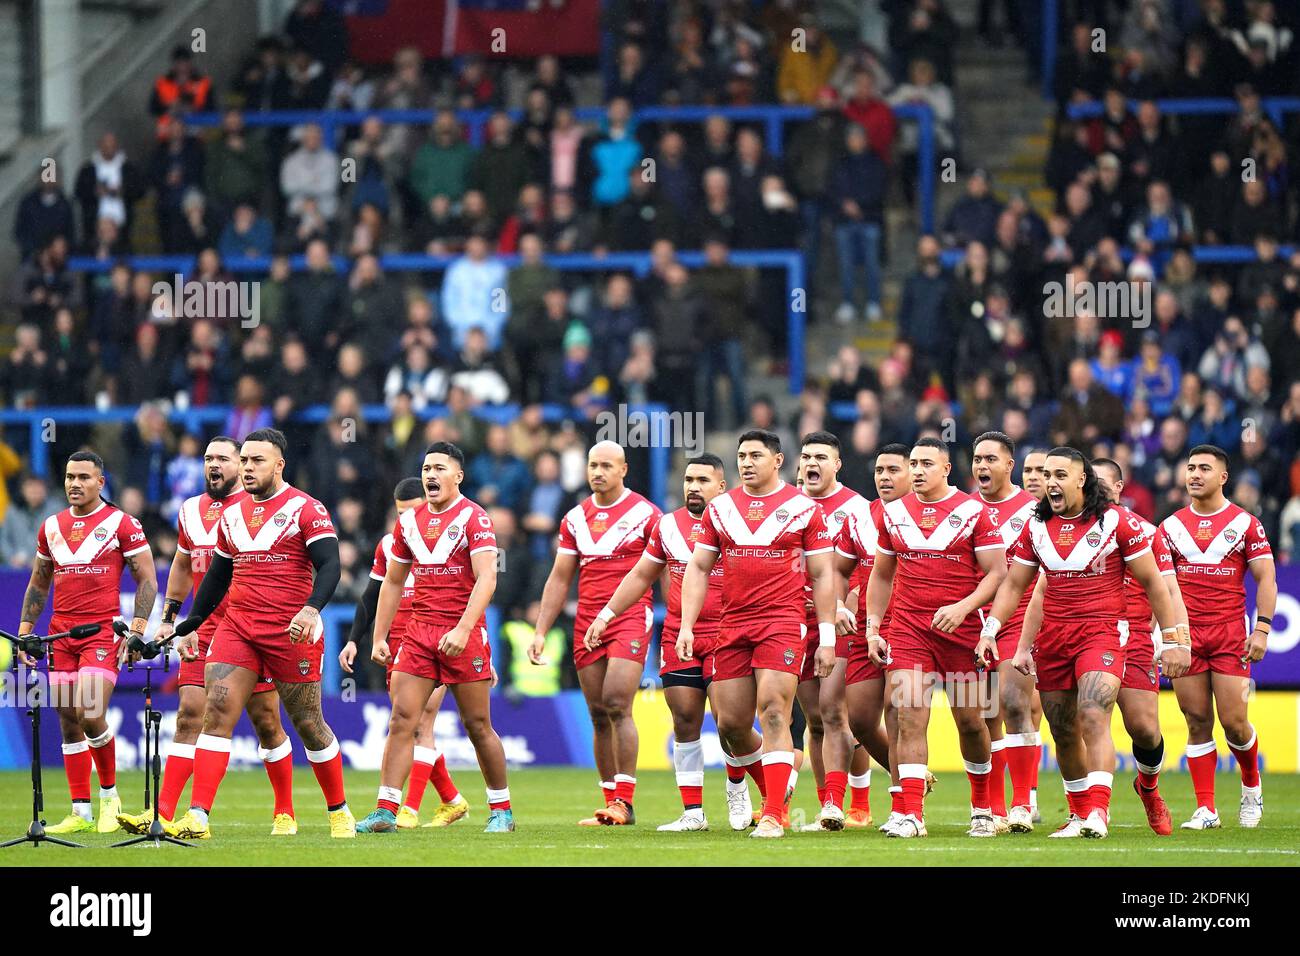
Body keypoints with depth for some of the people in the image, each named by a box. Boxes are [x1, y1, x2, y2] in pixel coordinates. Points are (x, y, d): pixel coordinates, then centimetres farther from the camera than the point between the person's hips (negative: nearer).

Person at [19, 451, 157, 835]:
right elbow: (38, 584, 23)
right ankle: (81, 813, 8)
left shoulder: (121, 523, -1)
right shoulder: (51, 527, 14)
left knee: (89, 713, -18)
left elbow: (147, 580, 0)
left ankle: (109, 793, 3)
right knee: (68, 723, 3)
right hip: (61, 634, 5)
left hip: (103, 632, -5)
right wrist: (24, 631, 15)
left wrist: (136, 629, -10)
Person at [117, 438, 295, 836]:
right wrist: (168, 618, 22)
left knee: (266, 722, 3)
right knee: (189, 716, -5)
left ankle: (285, 813, 16)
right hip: (202, 634, 4)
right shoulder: (192, 510, 14)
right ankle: (162, 813, -12)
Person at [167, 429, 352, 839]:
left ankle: (339, 812, 23)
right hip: (236, 628, 5)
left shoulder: (306, 509, -4)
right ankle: (197, 817, -17)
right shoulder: (231, 515, 14)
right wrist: (191, 623, 22)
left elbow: (329, 565, -12)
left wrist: (312, 608, -28)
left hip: (291, 632, -5)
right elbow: (218, 575, 24)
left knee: (308, 724, 5)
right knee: (216, 712, -11)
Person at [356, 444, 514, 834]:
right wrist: (379, 637, 13)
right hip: (418, 632, 5)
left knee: (477, 725, 2)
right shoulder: (409, 521, 11)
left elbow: (486, 578, -15)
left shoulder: (473, 518, -6)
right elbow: (392, 582, 19)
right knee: (401, 720, -6)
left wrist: (463, 629, -25)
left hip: (463, 635, -5)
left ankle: (501, 810, 15)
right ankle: (385, 812, -9)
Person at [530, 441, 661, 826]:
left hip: (630, 617, -5)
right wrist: (540, 632, 11)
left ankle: (624, 801, -16)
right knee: (598, 715, 3)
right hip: (587, 624, 5)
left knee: (617, 704, -17)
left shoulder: (645, 514, 0)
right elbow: (559, 579, 18)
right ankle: (611, 807, 6)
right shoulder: (575, 519, 14)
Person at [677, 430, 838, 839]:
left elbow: (822, 576, 4)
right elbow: (698, 568, 14)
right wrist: (686, 625, 4)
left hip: (783, 624, -5)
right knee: (730, 724, 4)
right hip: (732, 627, 5)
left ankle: (773, 816, -16)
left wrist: (827, 637, -1)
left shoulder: (803, 508, 2)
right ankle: (775, 789, 28)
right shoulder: (720, 508, 12)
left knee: (773, 713, -16)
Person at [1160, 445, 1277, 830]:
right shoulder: (1171, 526, 9)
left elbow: (1265, 578, 2)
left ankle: (1251, 785, 22)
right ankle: (1206, 810, 1)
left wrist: (1262, 629, -8)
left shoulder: (1245, 523, 3)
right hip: (1186, 635, 2)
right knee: (1198, 723, -1)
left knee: (1233, 722, -6)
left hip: (1230, 635, -2)